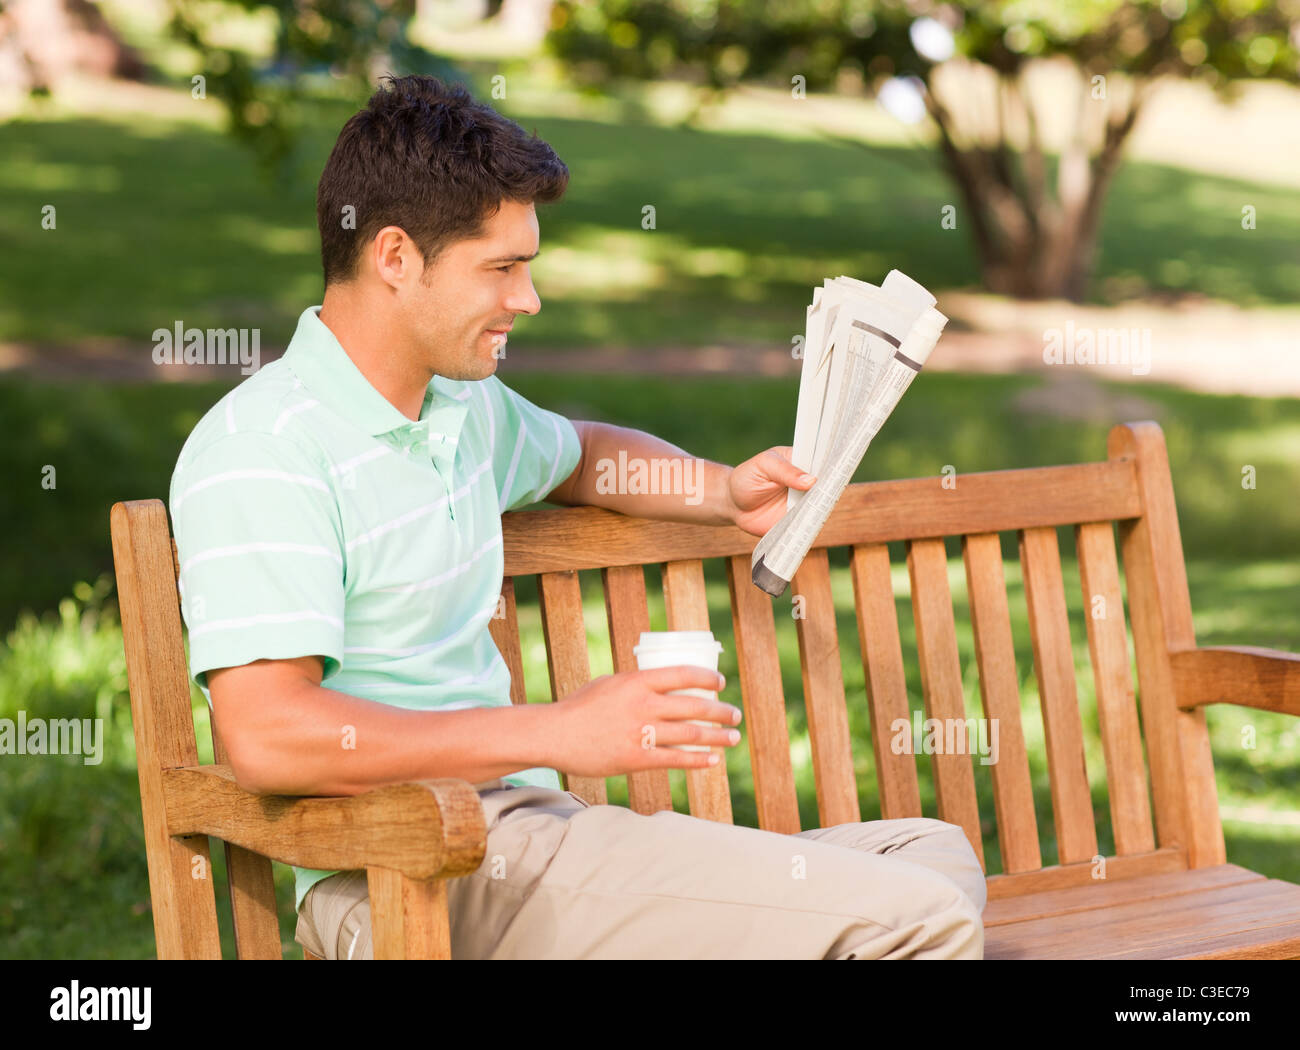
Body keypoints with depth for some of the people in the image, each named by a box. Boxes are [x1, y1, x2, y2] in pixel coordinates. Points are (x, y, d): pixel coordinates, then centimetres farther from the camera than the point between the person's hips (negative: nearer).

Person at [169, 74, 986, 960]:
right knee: (915, 919, -20)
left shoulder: (464, 408, 16)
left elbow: (583, 455, 41)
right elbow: (266, 735, -23)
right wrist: (557, 733, -21)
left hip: (523, 832, 10)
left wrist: (726, 491, 21)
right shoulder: (261, 448, -12)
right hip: (415, 880, -10)